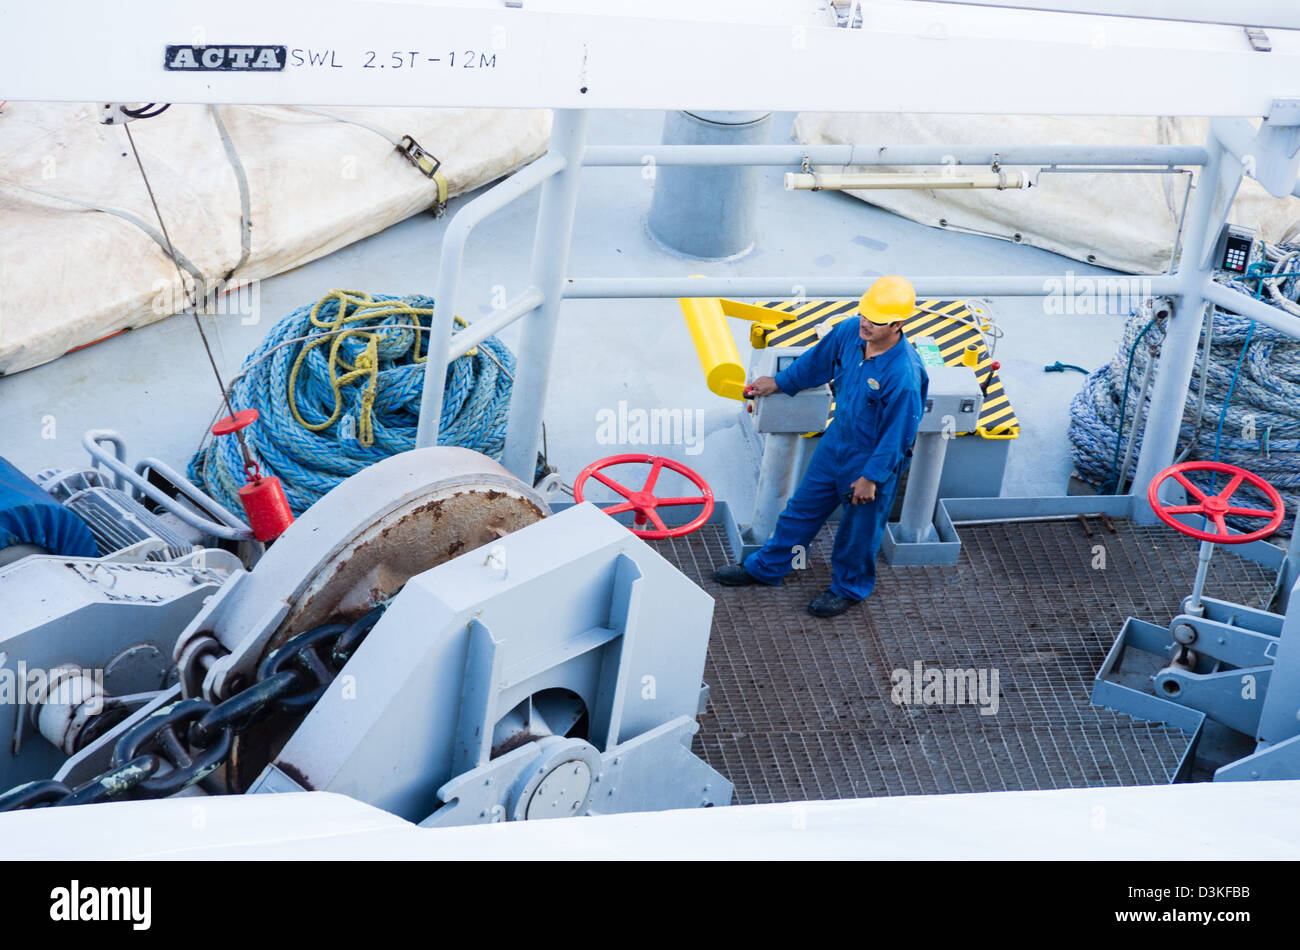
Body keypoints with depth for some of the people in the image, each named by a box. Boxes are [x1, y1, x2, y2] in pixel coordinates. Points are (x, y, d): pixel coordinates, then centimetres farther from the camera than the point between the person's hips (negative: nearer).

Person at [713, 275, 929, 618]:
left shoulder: (904, 375, -35)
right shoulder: (849, 332, -15)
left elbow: (896, 435, -24)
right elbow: (816, 361, 7)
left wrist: (871, 477, -16)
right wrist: (779, 382, 20)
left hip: (874, 460, -6)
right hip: (836, 441, 7)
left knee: (859, 528, 16)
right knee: (803, 506, 22)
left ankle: (849, 587, 43)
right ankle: (766, 567, 41)